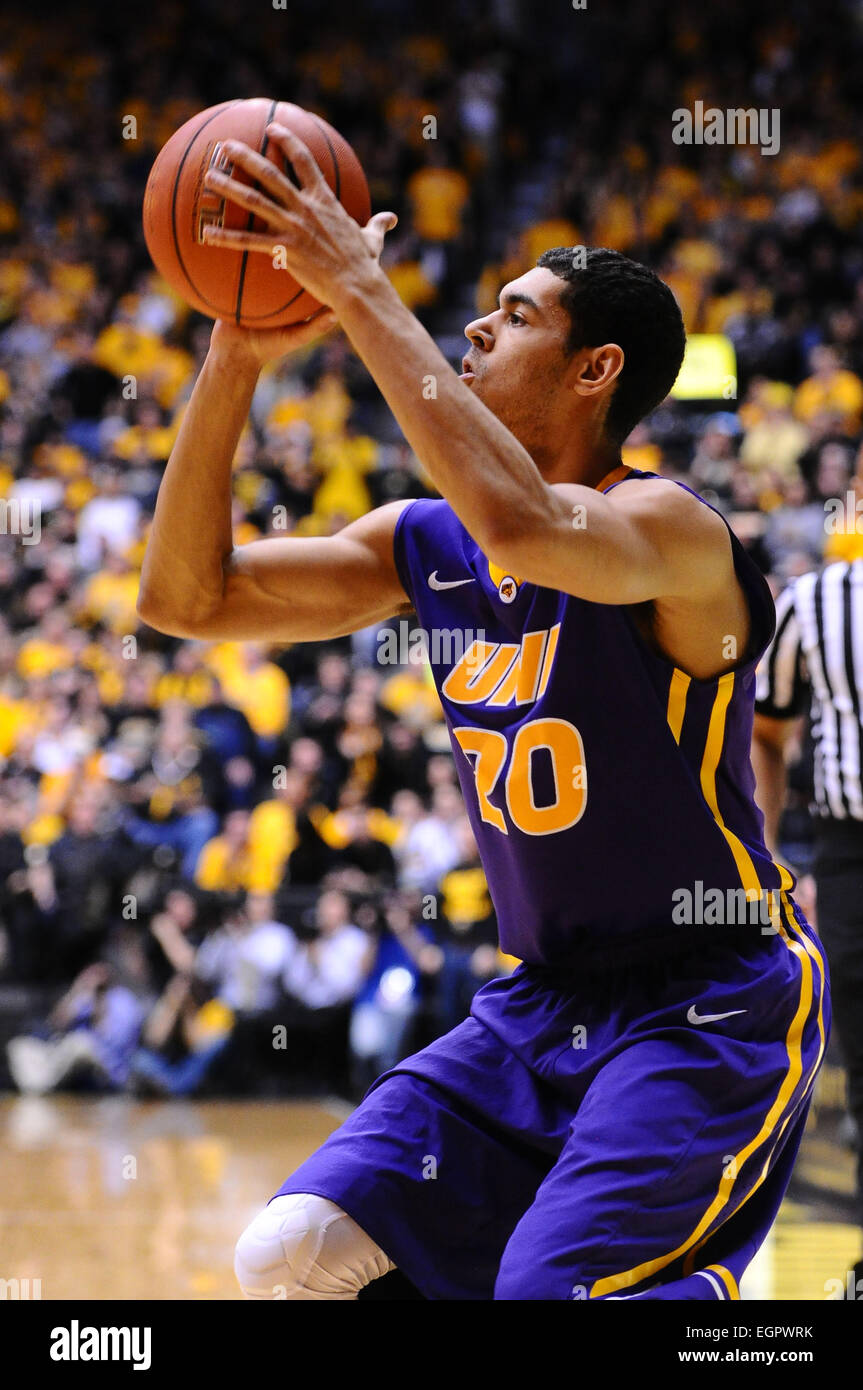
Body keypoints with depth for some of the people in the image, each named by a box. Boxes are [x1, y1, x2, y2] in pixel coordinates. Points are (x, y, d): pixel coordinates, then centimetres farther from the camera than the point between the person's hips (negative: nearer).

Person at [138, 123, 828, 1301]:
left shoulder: (669, 530, -18)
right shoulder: (427, 545, 5)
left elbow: (530, 530, -41)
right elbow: (186, 598, 3)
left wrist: (360, 291, -36)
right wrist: (236, 360, -9)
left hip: (712, 1007, -7)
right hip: (540, 1005, 7)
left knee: (549, 1289, -26)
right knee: (289, 1257, -6)